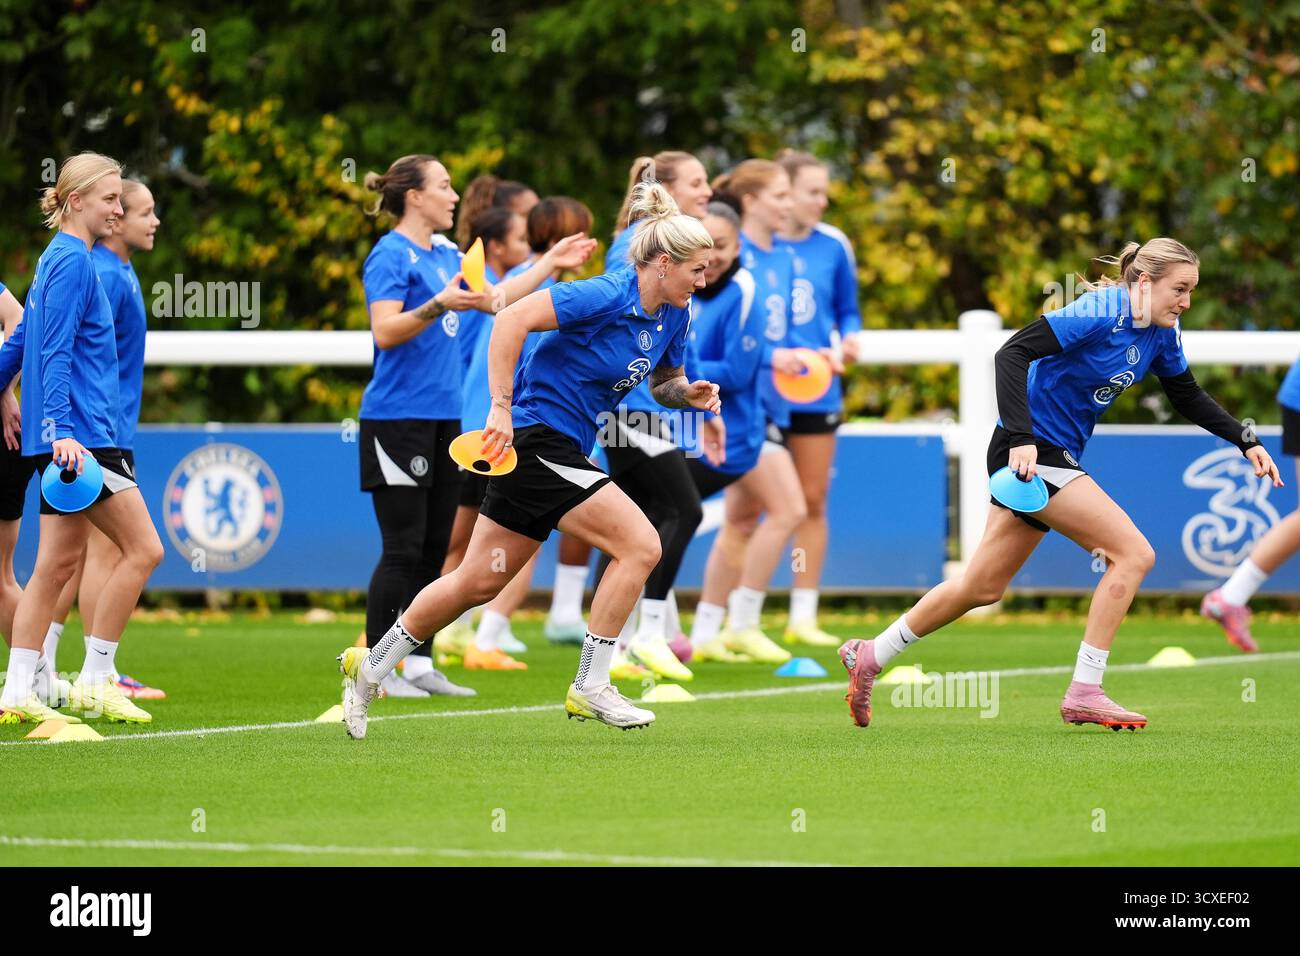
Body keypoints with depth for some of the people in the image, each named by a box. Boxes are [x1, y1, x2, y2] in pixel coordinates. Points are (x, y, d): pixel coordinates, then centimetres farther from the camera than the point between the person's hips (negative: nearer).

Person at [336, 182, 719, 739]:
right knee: (640, 546, -15)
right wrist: (502, 407, -25)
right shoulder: (605, 296, -19)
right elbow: (512, 320, -23)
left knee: (478, 581, 12)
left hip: (560, 450, 9)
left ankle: (370, 668, 23)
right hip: (536, 436, -9)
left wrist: (689, 394, -1)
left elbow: (664, 383, 23)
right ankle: (590, 687, -9)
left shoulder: (674, 317, 7)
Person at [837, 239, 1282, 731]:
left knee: (982, 587, 16)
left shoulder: (1162, 336, 5)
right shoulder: (1099, 313, -21)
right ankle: (1084, 693, -12)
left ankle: (870, 656, 28)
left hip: (1057, 458, 9)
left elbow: (1189, 398, 20)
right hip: (1030, 452, -9)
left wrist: (1246, 441, 9)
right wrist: (1021, 437, -33)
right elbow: (1012, 353, -26)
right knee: (1133, 553, -15)